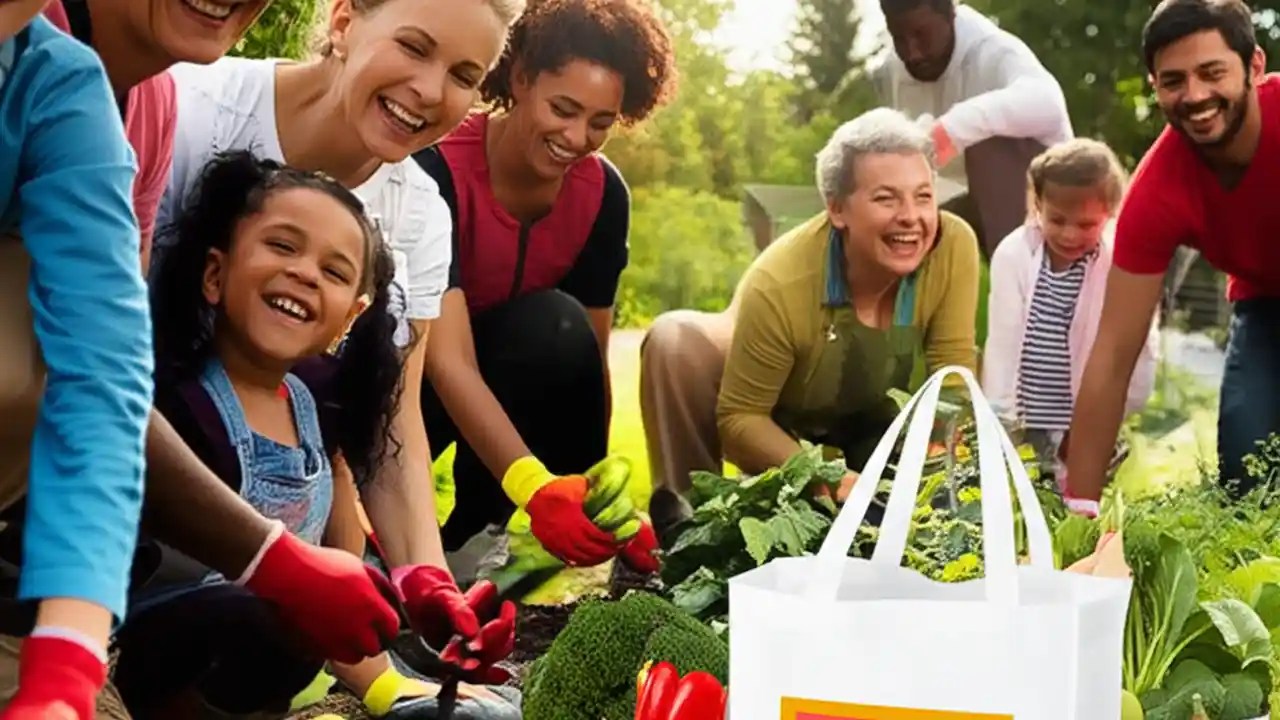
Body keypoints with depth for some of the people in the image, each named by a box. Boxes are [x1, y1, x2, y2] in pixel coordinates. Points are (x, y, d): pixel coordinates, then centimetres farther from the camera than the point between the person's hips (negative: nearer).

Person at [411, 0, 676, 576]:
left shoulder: (603, 194, -13)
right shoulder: (439, 167, -29)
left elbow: (590, 357, -11)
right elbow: (447, 359, -39)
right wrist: (534, 486, -52)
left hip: (518, 373, 3)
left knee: (559, 329, -28)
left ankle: (478, 531, -11)